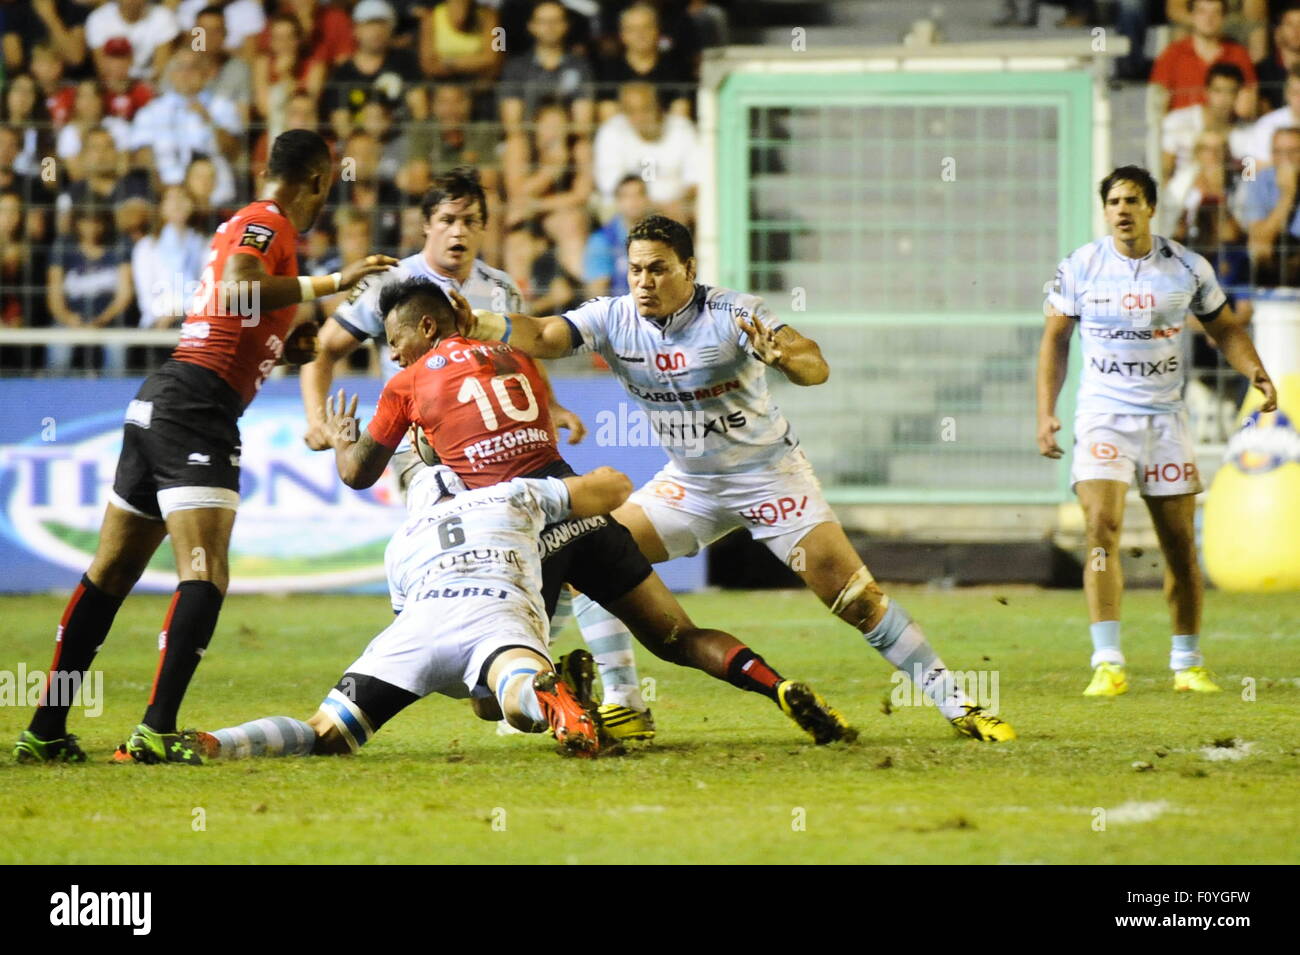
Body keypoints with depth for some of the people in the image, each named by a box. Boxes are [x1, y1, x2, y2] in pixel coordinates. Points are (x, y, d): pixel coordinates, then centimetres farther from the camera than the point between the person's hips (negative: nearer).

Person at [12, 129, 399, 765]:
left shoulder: (249, 223, 21)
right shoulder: (268, 224, -6)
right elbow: (240, 291, -26)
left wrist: (292, 346, 17)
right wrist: (329, 283, -26)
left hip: (160, 402, 10)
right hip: (197, 406, -10)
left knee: (110, 573, 11)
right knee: (205, 575, -16)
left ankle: (45, 731, 14)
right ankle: (156, 730, -25)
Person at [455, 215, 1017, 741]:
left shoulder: (733, 314, -24)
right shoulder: (613, 319, -11)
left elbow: (817, 369, -35)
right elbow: (542, 336, -26)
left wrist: (784, 355, -57)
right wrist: (475, 327, -44)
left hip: (770, 475, -5)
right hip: (689, 483, 5)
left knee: (854, 597, -9)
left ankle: (952, 702, 1)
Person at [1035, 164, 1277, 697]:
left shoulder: (1187, 268, 0)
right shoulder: (1080, 268, -2)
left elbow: (1224, 328, 13)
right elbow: (1055, 338, 8)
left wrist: (1254, 370, -5)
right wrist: (1045, 413, 1)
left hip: (1165, 415, 2)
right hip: (1103, 414, -2)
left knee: (1180, 544, 4)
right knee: (1102, 530, -19)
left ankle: (1187, 662, 20)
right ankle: (1107, 665, -20)